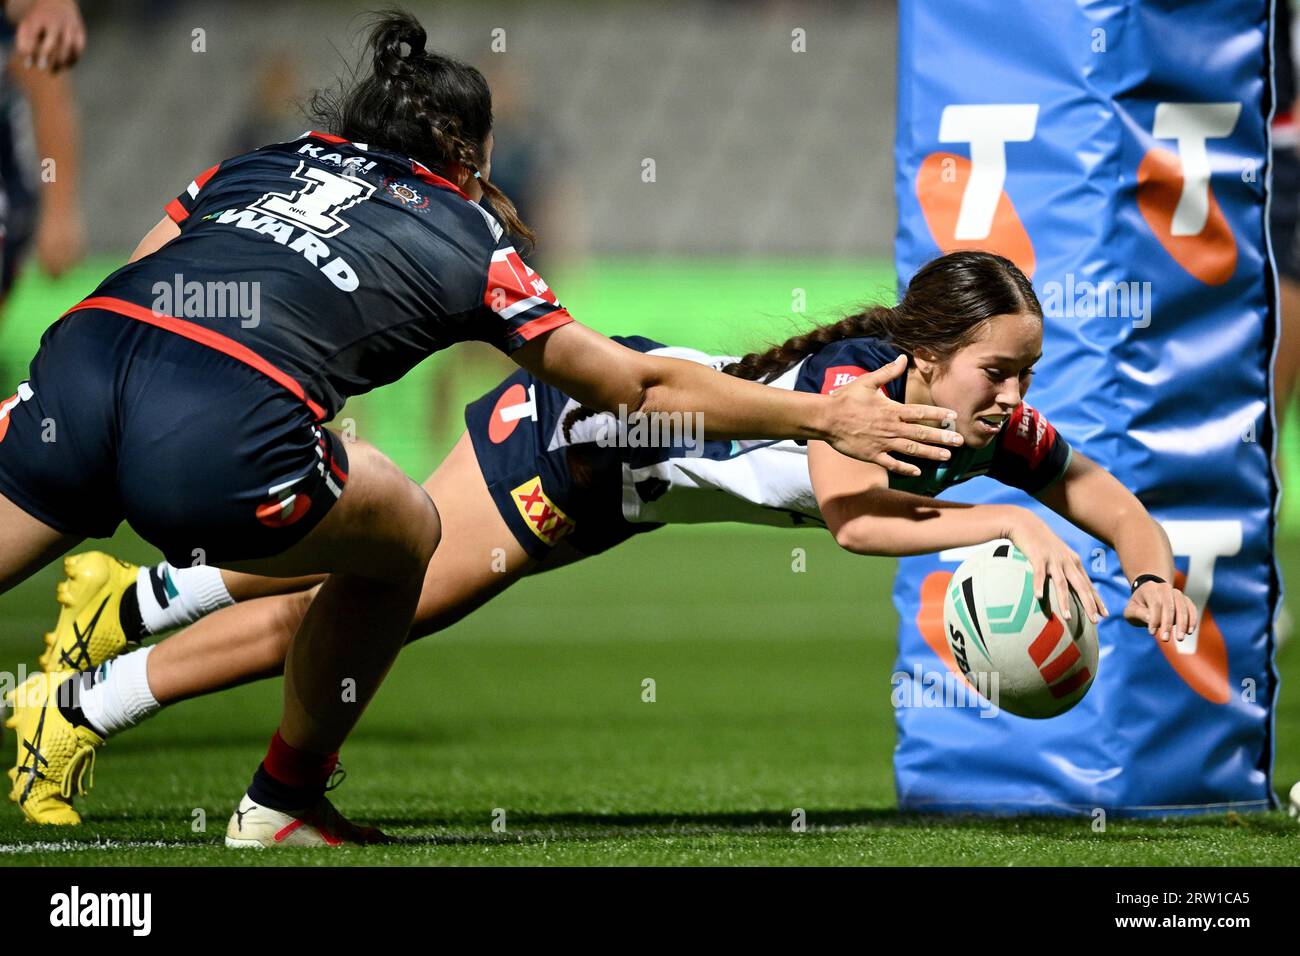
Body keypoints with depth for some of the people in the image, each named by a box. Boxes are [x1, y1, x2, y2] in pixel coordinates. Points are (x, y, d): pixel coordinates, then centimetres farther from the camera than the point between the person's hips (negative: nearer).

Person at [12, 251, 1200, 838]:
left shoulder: (993, 422, -16)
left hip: (614, 490, 7)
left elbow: (1089, 483, -1)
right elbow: (853, 514, -55)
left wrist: (1153, 567, -19)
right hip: (570, 431, -7)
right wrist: (1005, 525, -56)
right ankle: (77, 707, 14)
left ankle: (136, 602, 40)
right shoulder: (860, 380, -37)